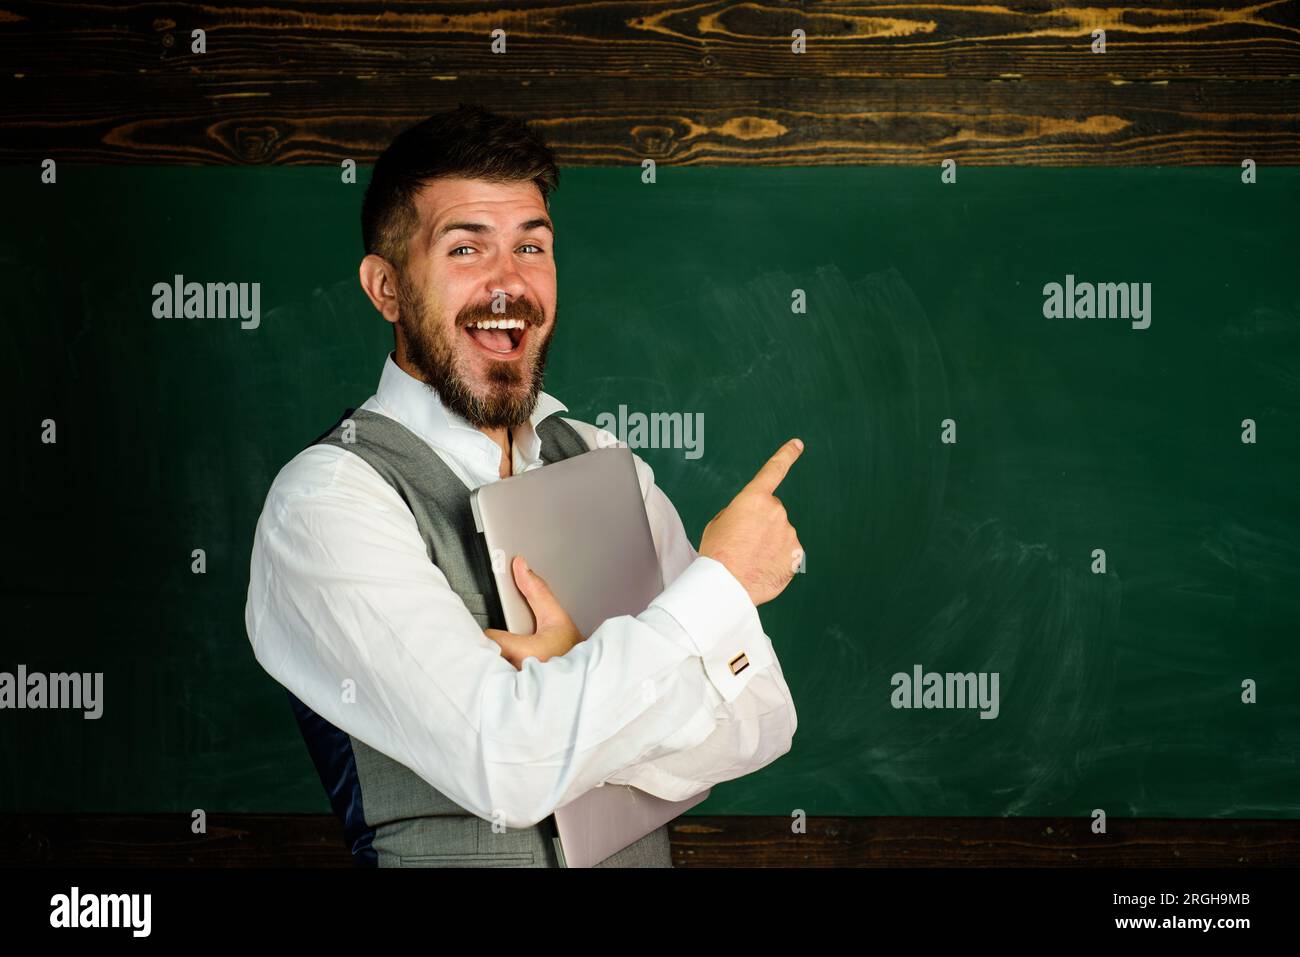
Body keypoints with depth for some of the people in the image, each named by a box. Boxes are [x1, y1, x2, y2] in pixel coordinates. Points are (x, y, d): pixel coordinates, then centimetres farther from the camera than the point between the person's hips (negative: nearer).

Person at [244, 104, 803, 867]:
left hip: (637, 847, 4)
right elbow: (512, 768, -20)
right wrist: (723, 580, -13)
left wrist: (573, 688, -15)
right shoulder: (326, 500, -10)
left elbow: (764, 716, 3)